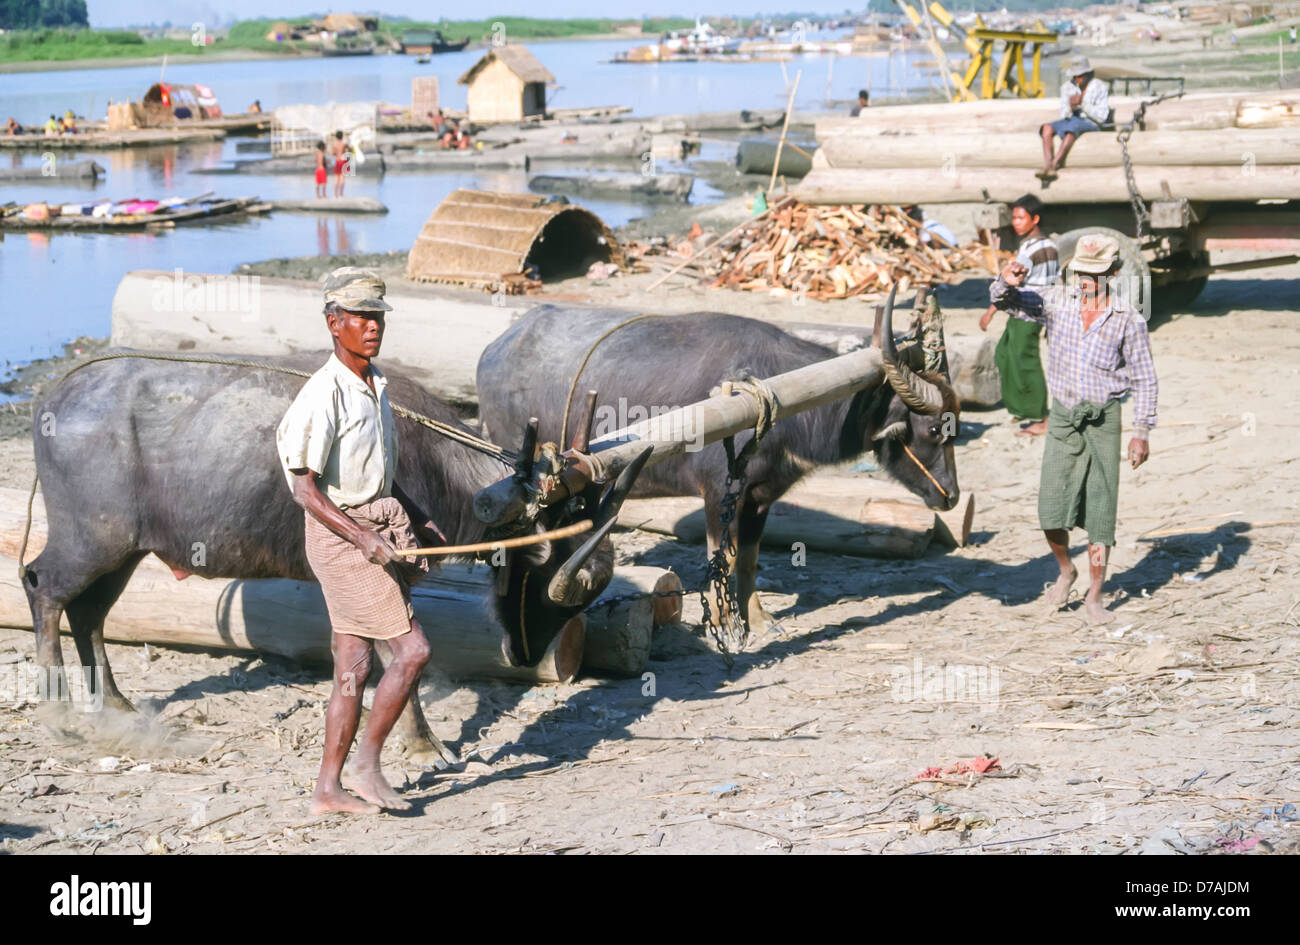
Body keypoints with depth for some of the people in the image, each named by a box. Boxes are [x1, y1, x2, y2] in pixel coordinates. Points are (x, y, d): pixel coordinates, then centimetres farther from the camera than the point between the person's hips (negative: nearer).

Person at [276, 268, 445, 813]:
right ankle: (365, 766, 3)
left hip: (378, 531, 8)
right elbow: (305, 488, -18)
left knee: (354, 666, 9)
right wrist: (362, 537, -25)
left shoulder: (376, 385, 10)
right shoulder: (323, 395, -17)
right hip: (340, 534, -8)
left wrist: (420, 521, 17)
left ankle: (329, 788, 14)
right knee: (412, 649, -10)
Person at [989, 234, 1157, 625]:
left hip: (1103, 420, -2)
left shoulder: (1128, 319, -5)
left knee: (1100, 512, 2)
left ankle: (1094, 597, 14)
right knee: (1052, 512, -3)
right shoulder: (1057, 300, 0)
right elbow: (1005, 301, -3)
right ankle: (1066, 572, 26)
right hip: (1062, 418, 2)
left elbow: (1144, 379, 0)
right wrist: (1007, 283, -27)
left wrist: (1141, 432, -5)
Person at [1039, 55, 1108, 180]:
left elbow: (1101, 117, -10)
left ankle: (1055, 164, -43)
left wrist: (1082, 103, -19)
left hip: (1091, 123, -5)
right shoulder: (1067, 86, 10)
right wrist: (1070, 107, -16)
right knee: (1047, 129, -25)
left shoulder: (1100, 88, -3)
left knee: (1072, 127, -39)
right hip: (1072, 119, 5)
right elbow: (1064, 114, 8)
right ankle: (1047, 165, -41)